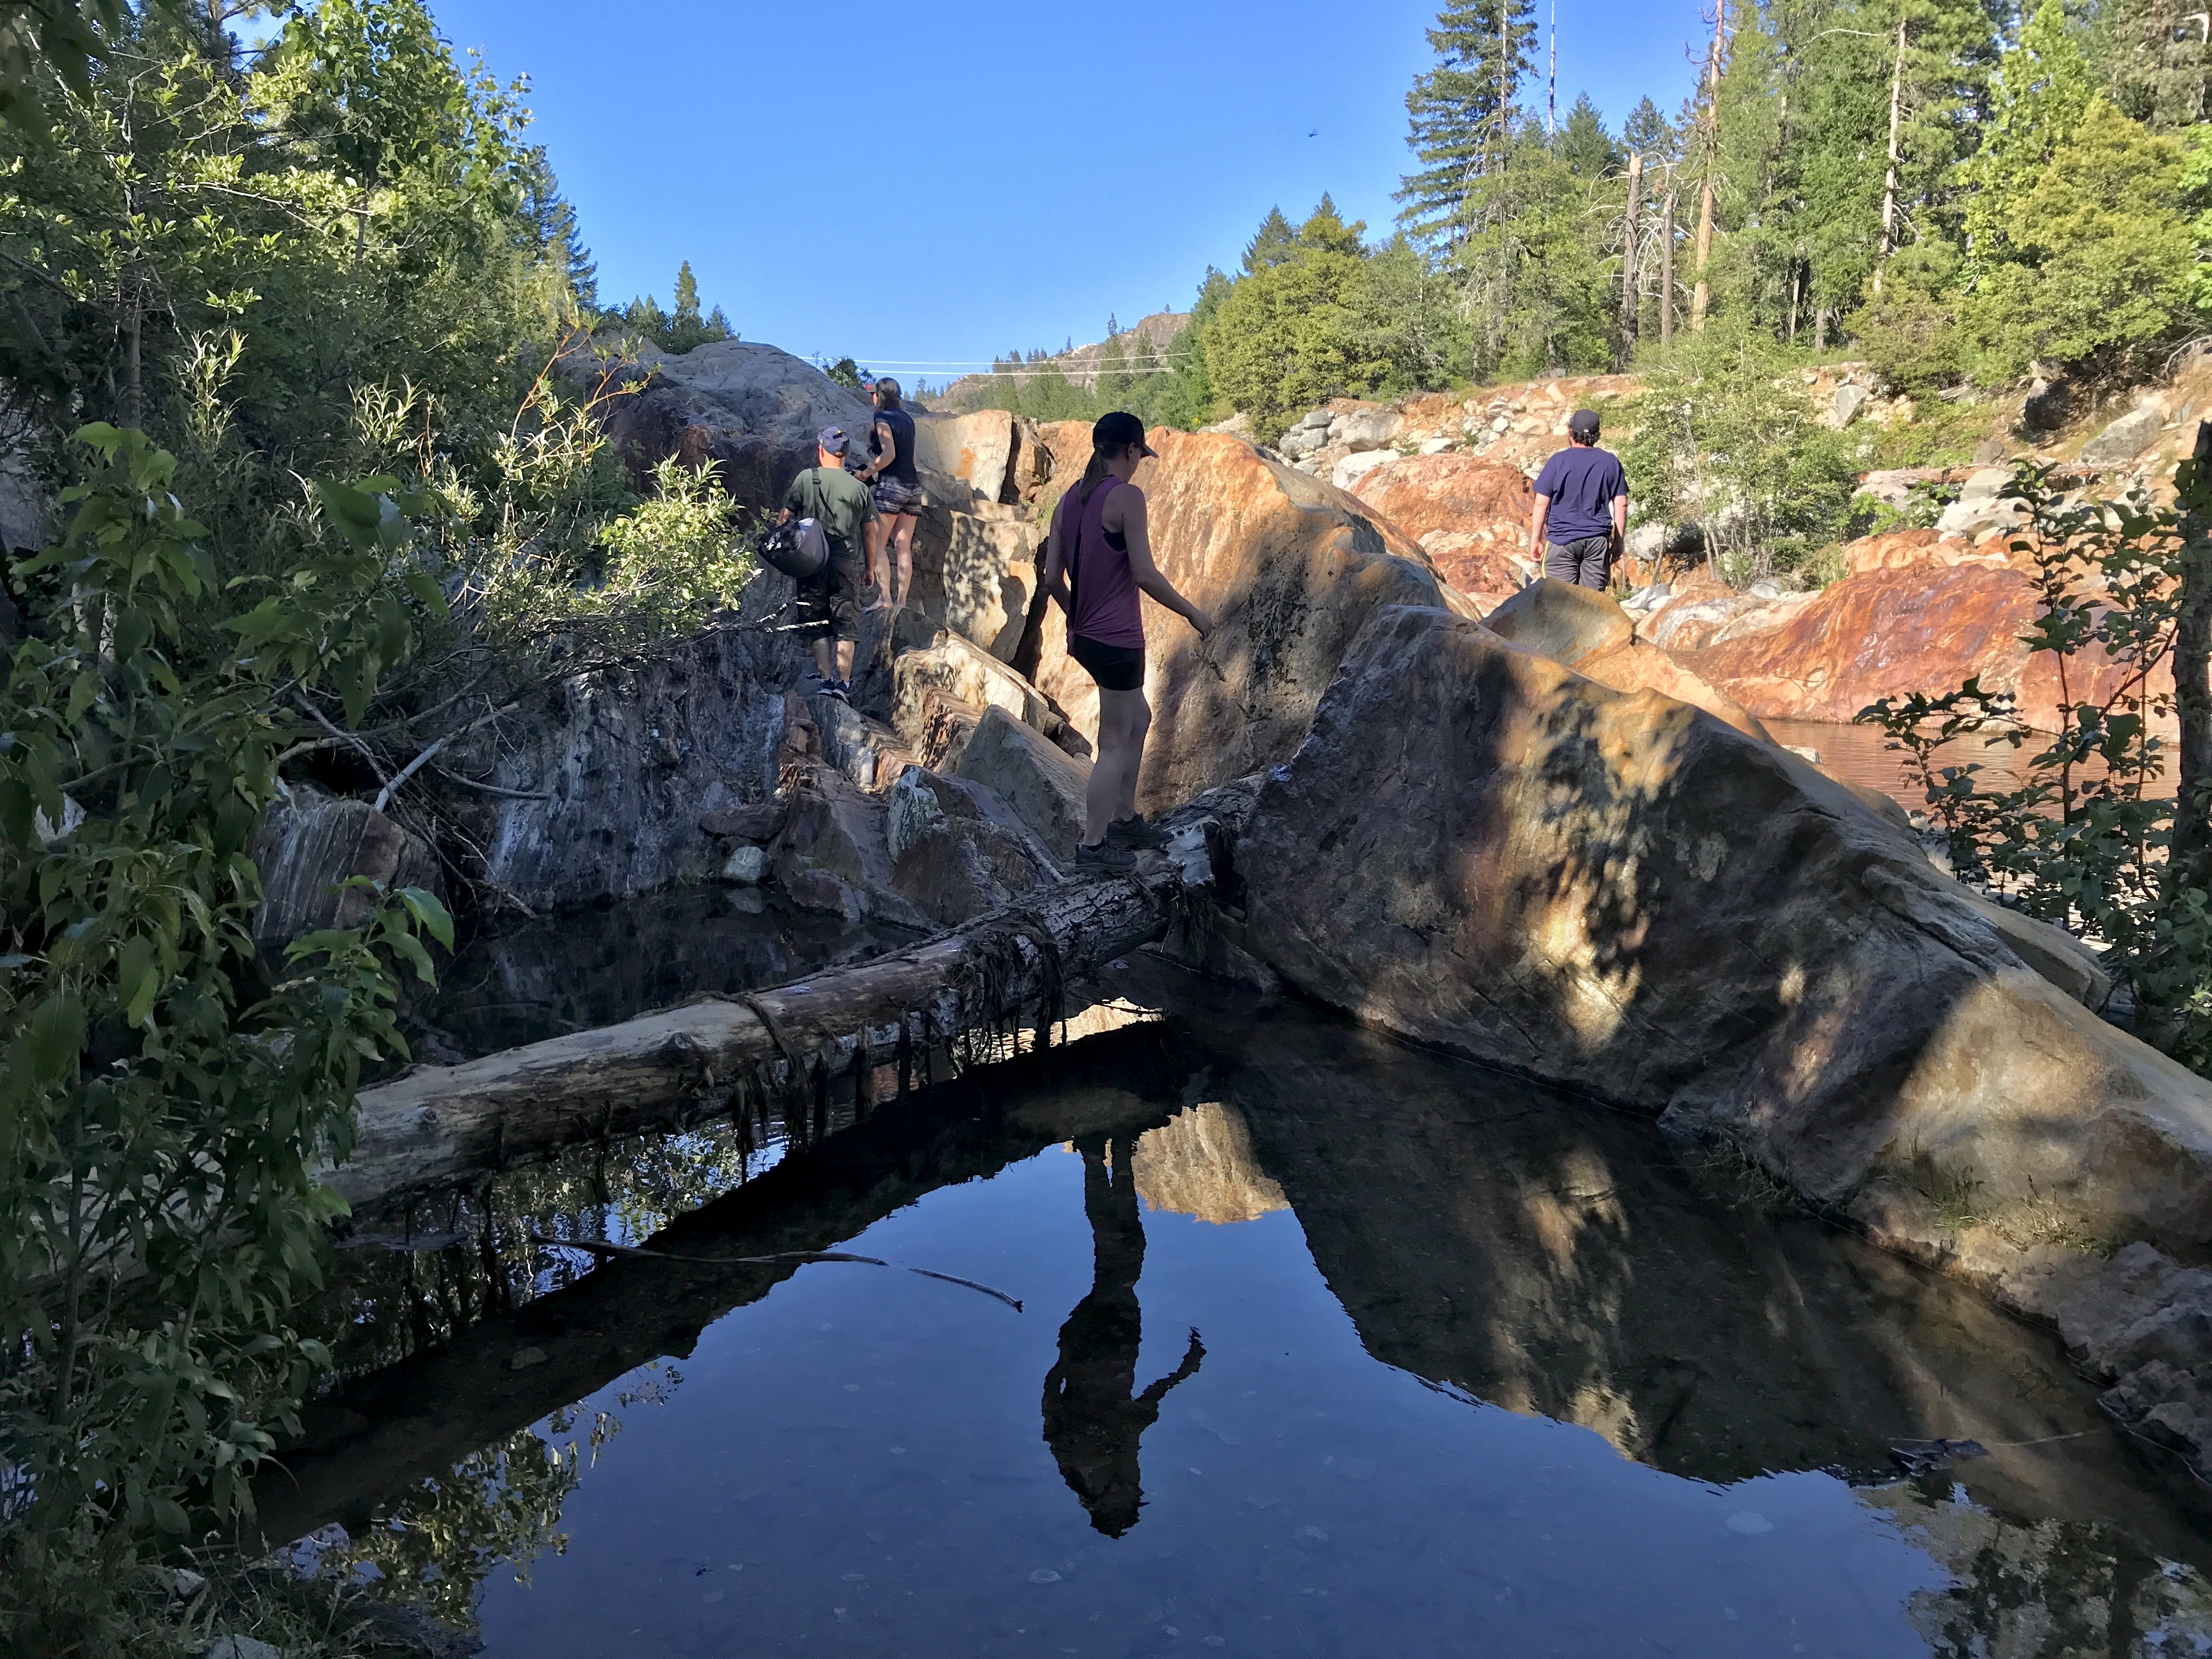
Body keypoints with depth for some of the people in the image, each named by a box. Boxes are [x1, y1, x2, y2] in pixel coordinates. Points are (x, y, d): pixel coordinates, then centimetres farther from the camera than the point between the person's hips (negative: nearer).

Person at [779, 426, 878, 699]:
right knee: (846, 626, 3)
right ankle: (843, 684, -2)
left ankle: (825, 679, 3)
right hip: (847, 563, 0)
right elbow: (870, 531, 8)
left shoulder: (805, 479, 0)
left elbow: (786, 519, 2)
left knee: (819, 625, 8)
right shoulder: (859, 487, 5)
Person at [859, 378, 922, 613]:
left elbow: (889, 454, -15)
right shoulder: (907, 419, 17)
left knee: (877, 543, -3)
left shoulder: (883, 417, -4)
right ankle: (901, 601, 1)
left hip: (891, 484, -7)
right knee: (903, 547, 4)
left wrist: (866, 474, -5)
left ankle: (885, 598, -12)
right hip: (913, 485, 7)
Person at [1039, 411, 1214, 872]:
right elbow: (1146, 575, -18)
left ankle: (1125, 819, 32)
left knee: (1139, 719, 24)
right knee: (1115, 743, 2)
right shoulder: (1127, 497, -15)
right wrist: (1193, 613, -6)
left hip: (1085, 637, 8)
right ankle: (1093, 846, 9)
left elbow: (1053, 578, 9)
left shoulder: (1069, 500, 8)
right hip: (1118, 639, -8)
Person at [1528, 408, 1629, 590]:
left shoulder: (1558, 461, -3)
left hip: (1562, 540, -3)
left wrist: (1536, 541, 2)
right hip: (1598, 540, 3)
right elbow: (1621, 504, 6)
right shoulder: (1611, 462, 6)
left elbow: (1542, 504, -4)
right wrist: (1618, 541, 13)